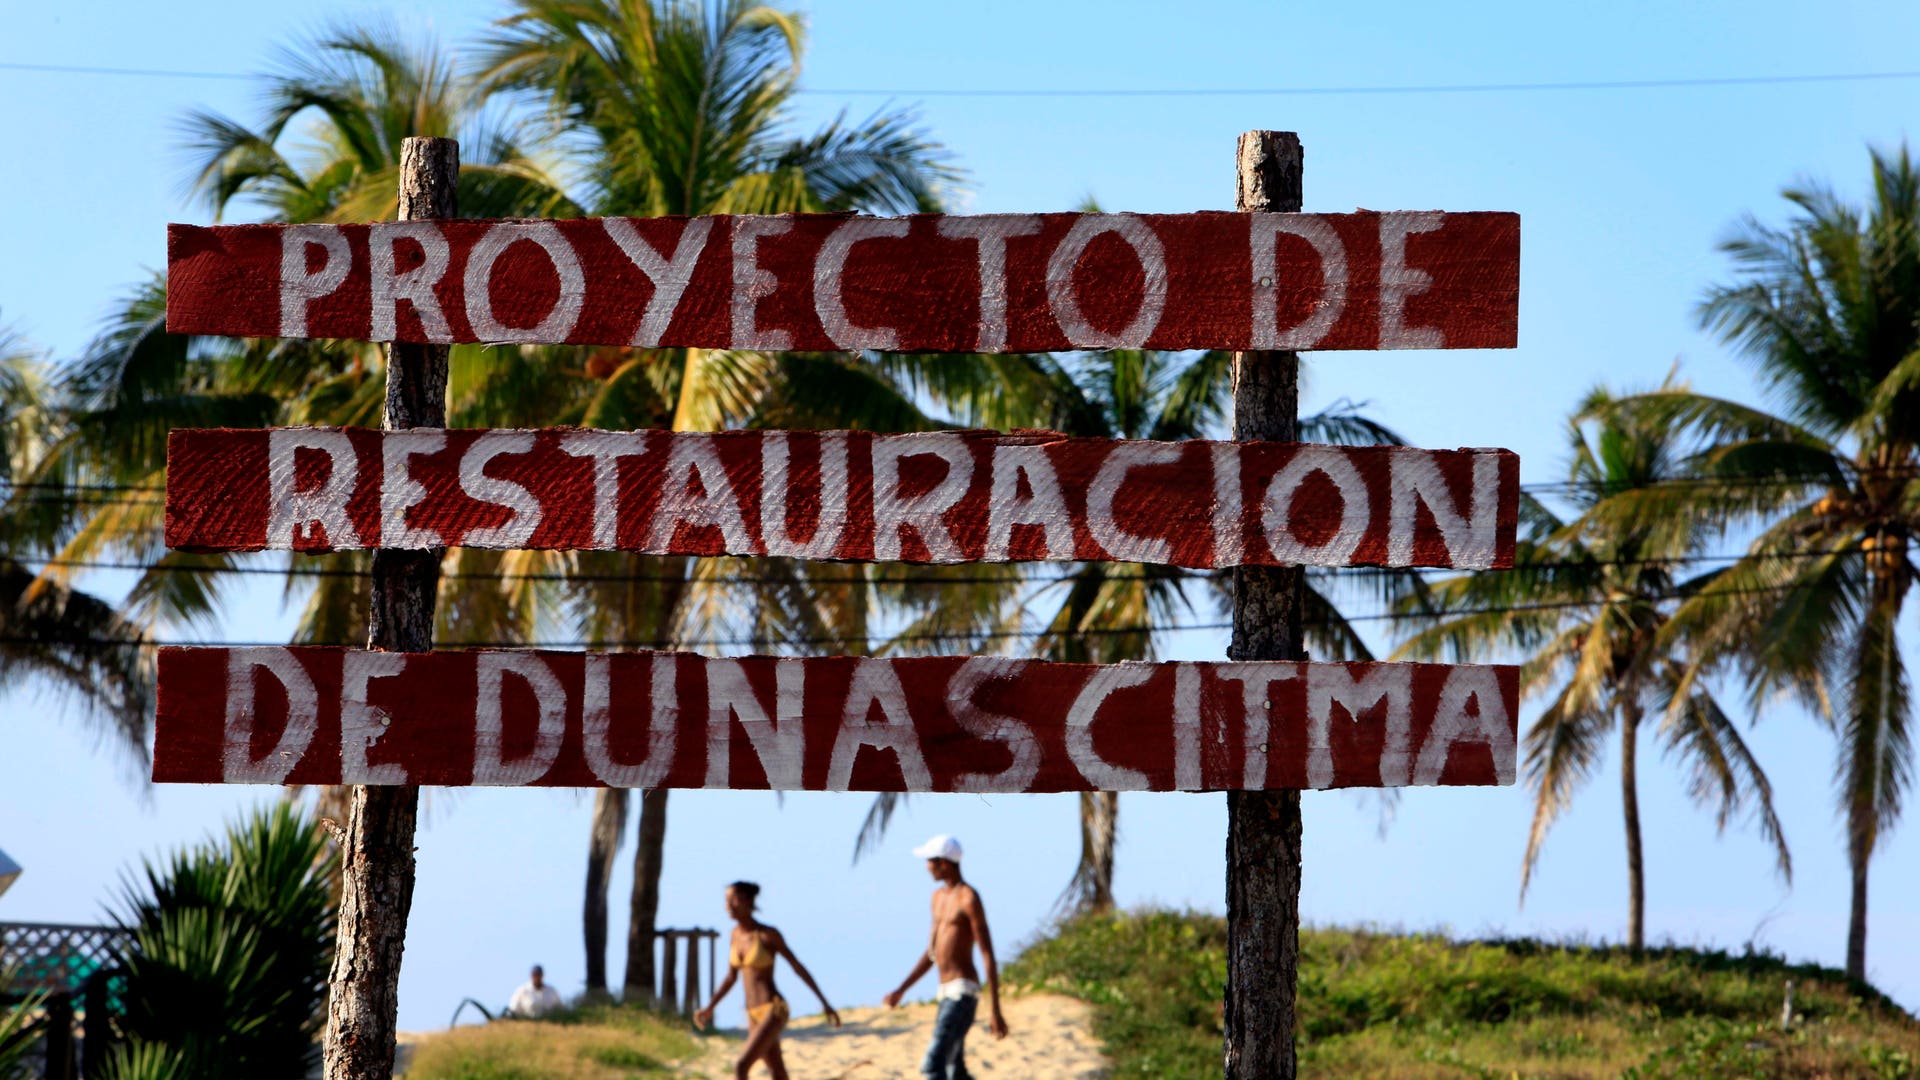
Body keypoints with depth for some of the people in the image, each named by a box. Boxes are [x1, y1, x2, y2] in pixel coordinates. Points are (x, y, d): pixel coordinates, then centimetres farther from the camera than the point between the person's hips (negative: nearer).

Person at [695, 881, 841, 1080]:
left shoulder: (769, 934, -12)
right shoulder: (736, 934, 8)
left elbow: (798, 967, -5)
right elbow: (731, 978, 17)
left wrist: (825, 1004, -2)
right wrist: (709, 1009, 9)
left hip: (774, 1011, -7)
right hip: (754, 1015, 7)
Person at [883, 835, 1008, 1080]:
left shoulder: (968, 899, -12)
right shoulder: (939, 896, 16)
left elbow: (988, 957, -14)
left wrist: (996, 1012, -17)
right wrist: (901, 990, 19)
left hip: (962, 993, -10)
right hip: (946, 994, 10)